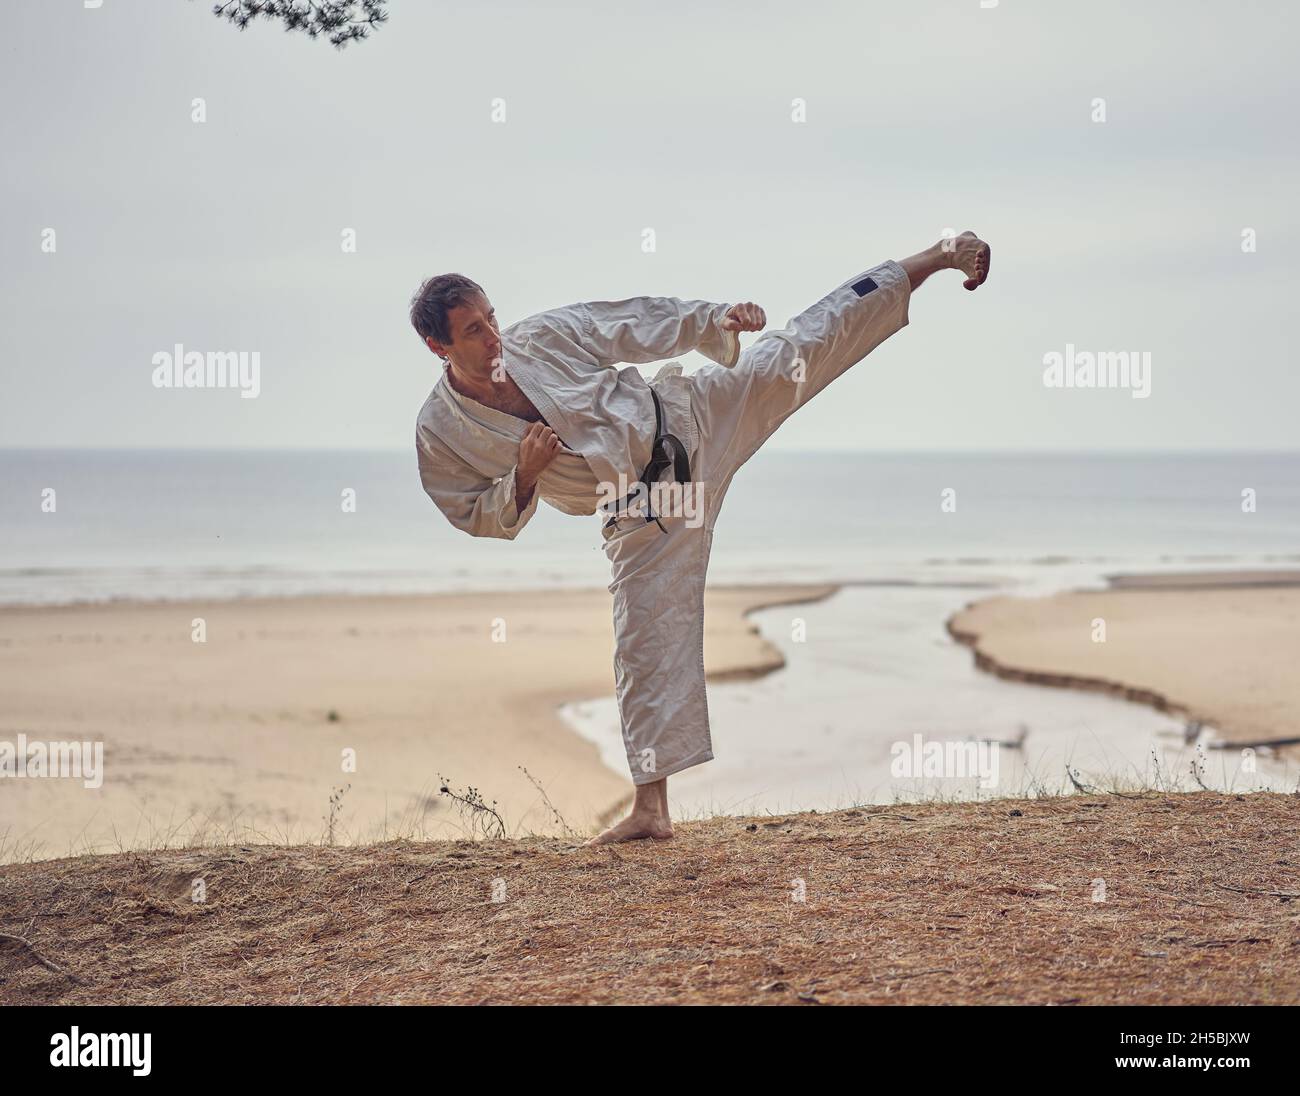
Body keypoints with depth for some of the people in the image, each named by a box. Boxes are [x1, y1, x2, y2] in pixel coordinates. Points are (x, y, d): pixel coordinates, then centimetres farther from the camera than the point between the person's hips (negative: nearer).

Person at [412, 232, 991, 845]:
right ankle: (651, 809, 5)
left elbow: (642, 323, -2)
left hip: (687, 421, 1)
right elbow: (483, 518, 0)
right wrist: (524, 476, -19)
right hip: (641, 512, 0)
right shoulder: (441, 433, -9)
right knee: (648, 641, -3)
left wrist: (720, 321, -12)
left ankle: (937, 259, 3)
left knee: (800, 351, -5)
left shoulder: (543, 335, -9)